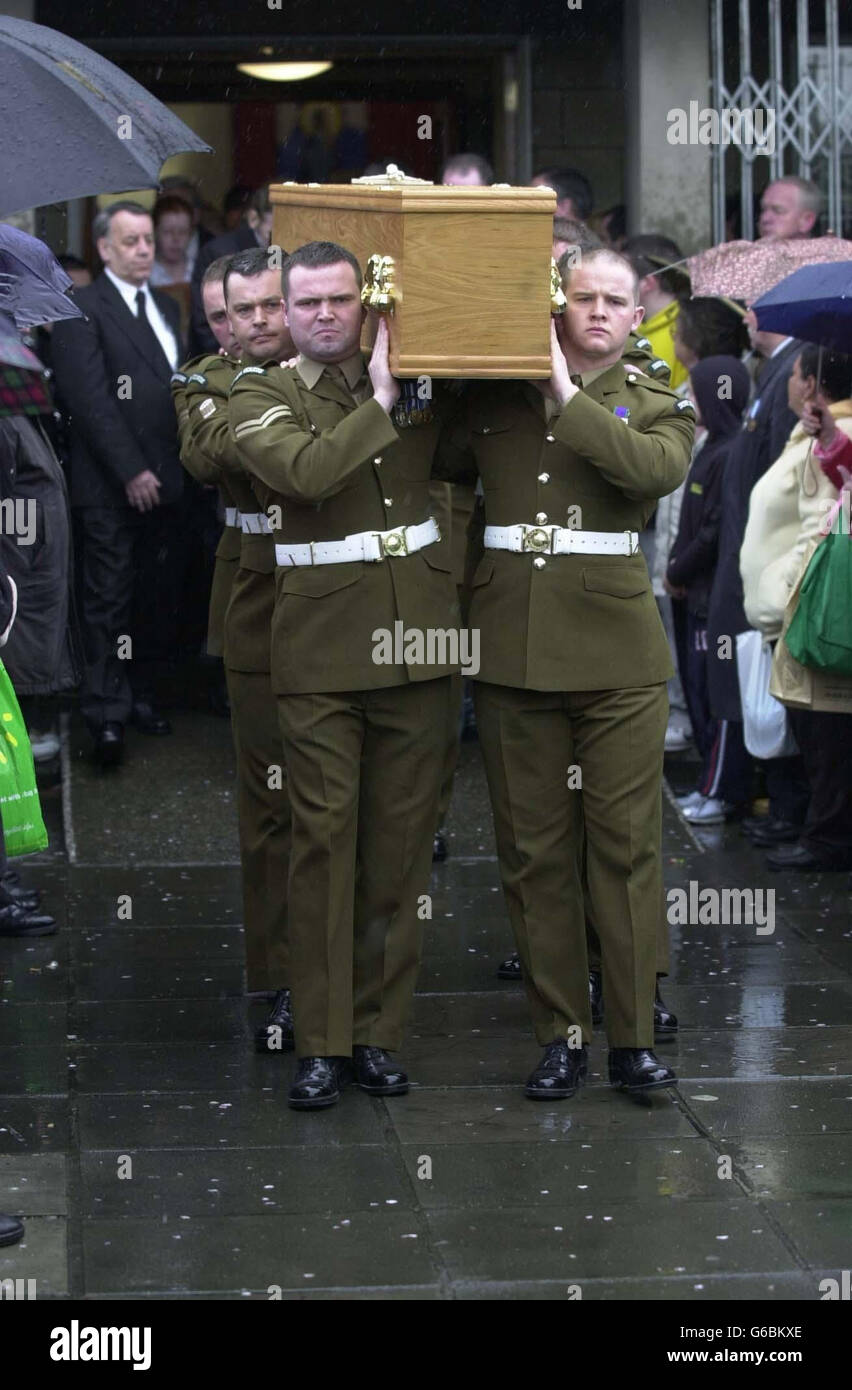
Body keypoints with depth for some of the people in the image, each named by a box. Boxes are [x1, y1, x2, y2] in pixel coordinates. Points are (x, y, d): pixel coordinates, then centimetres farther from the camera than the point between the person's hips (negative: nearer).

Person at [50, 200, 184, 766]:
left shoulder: (166, 308, 16)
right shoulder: (82, 310, -7)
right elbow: (90, 400, -13)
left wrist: (188, 459, 5)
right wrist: (130, 472, -16)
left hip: (162, 480, 7)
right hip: (111, 486, -6)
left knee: (155, 597, 9)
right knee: (109, 601, -4)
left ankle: (141, 695, 19)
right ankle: (108, 716, -3)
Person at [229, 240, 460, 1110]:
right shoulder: (260, 398, 2)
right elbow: (307, 470, -17)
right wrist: (380, 403, -11)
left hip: (416, 637, 3)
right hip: (320, 646, -3)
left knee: (401, 840, 5)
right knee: (323, 839, -3)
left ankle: (378, 1030, 14)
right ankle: (320, 1043, 4)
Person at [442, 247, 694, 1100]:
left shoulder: (657, 406, 7)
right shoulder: (490, 397, 10)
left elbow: (656, 467, -15)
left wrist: (567, 395, -12)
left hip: (617, 649, -1)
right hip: (513, 646, 1)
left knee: (625, 842, -1)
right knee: (533, 849, 4)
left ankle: (633, 1038, 5)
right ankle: (560, 1036, 11)